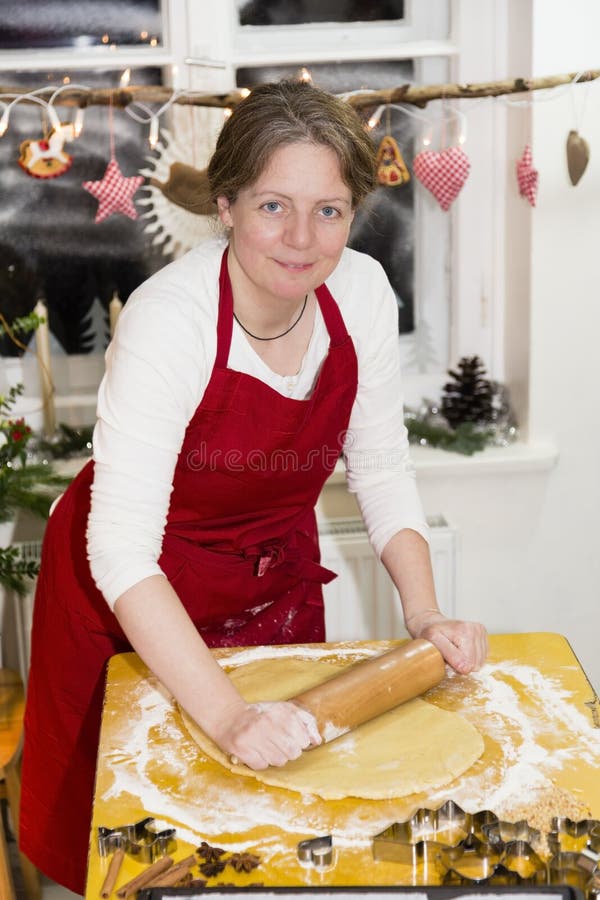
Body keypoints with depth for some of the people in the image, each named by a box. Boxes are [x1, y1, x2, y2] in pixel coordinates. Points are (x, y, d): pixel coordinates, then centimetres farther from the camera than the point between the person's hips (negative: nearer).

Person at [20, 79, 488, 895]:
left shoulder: (362, 292, -15)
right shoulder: (169, 318, -31)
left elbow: (381, 469, -3)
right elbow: (121, 550, -34)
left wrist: (425, 615, -14)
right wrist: (226, 713, -41)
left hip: (276, 583, 4)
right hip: (138, 602, -4)